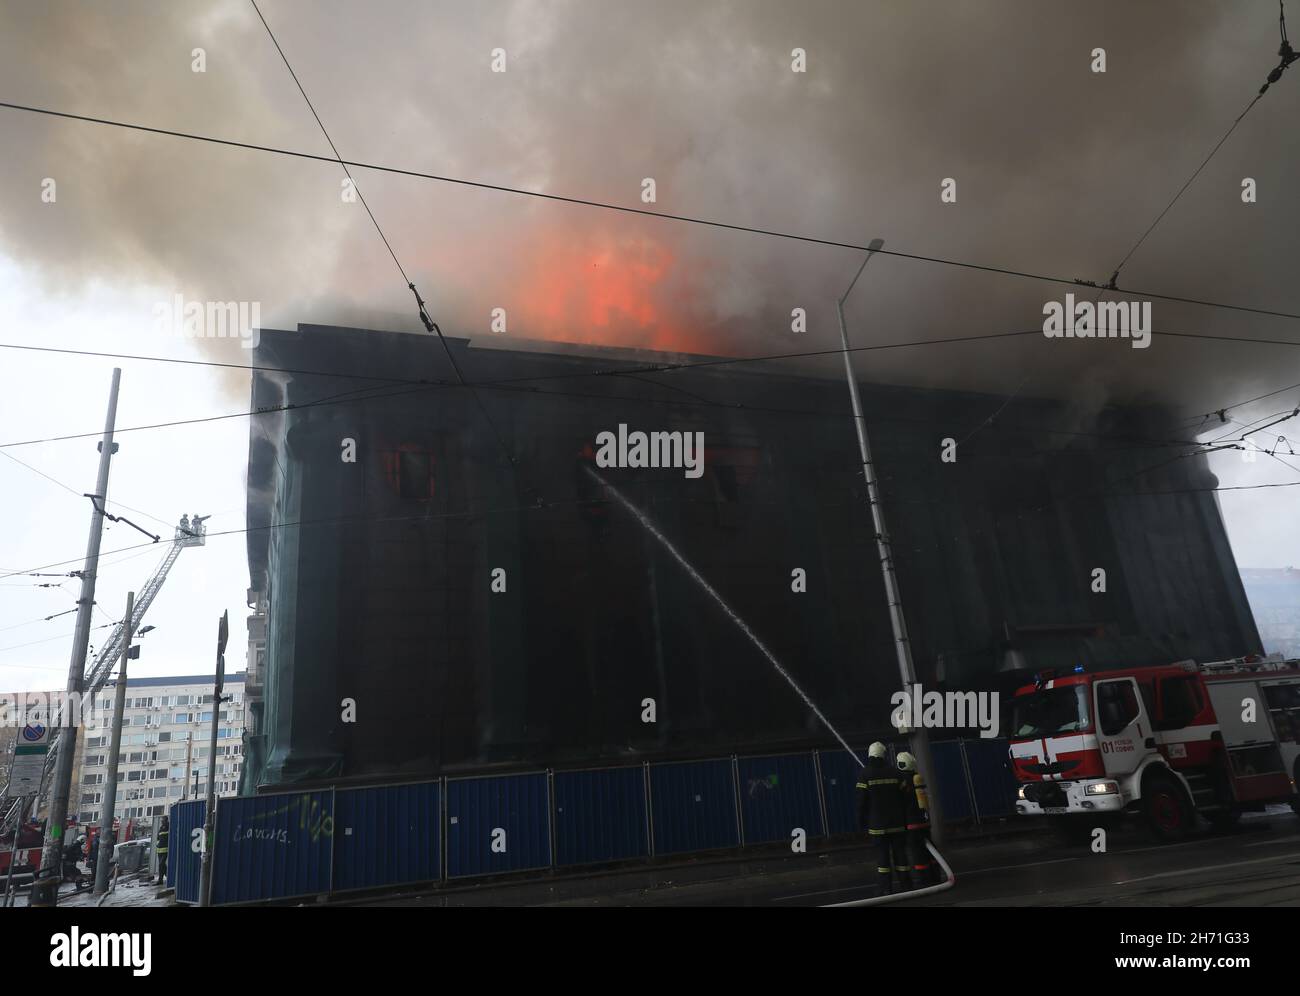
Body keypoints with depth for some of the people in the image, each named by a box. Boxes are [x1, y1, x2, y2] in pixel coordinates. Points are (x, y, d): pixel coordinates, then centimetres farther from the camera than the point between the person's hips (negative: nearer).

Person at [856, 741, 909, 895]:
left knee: (882, 853, 1)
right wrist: (905, 819, 12)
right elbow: (903, 797, 3)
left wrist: (862, 822, 2)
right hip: (896, 823, 2)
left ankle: (886, 888, 0)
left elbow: (862, 801, -7)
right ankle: (905, 883, 14)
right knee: (899, 851, 10)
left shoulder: (865, 774, -6)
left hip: (877, 824, -2)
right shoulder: (895, 772, 1)